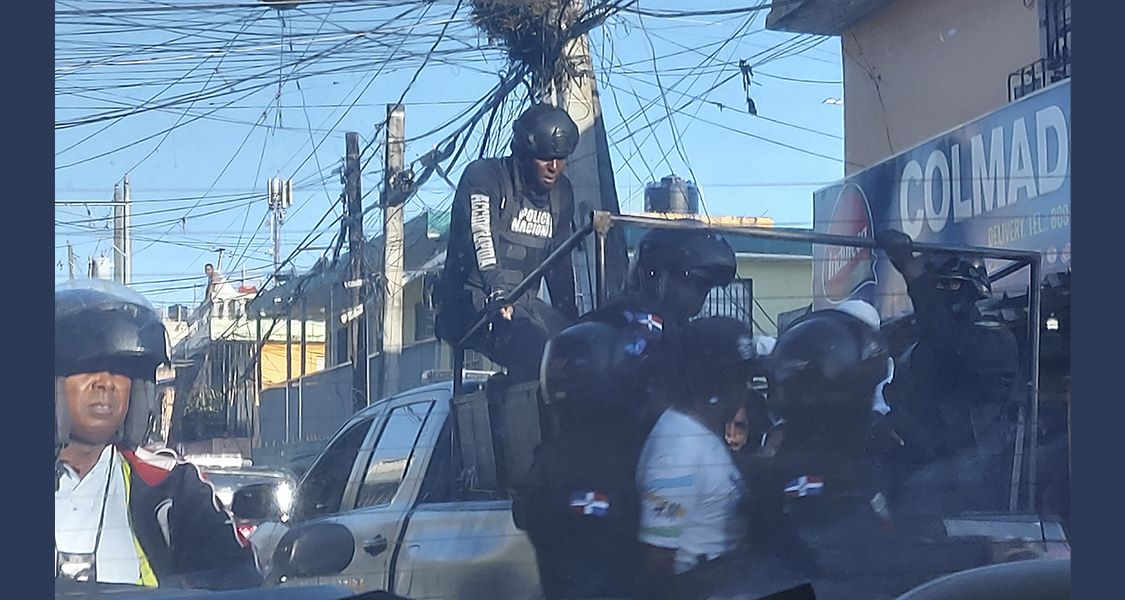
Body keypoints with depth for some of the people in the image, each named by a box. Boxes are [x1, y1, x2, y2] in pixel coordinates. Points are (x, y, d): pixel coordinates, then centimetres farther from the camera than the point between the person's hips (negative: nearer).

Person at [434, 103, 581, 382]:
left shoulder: (561, 192, 14)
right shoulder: (483, 176, -7)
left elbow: (559, 264, 22)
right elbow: (480, 236, -25)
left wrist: (571, 317, 14)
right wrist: (498, 295, -41)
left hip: (524, 304, 7)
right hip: (470, 303, -7)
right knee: (533, 343, -36)